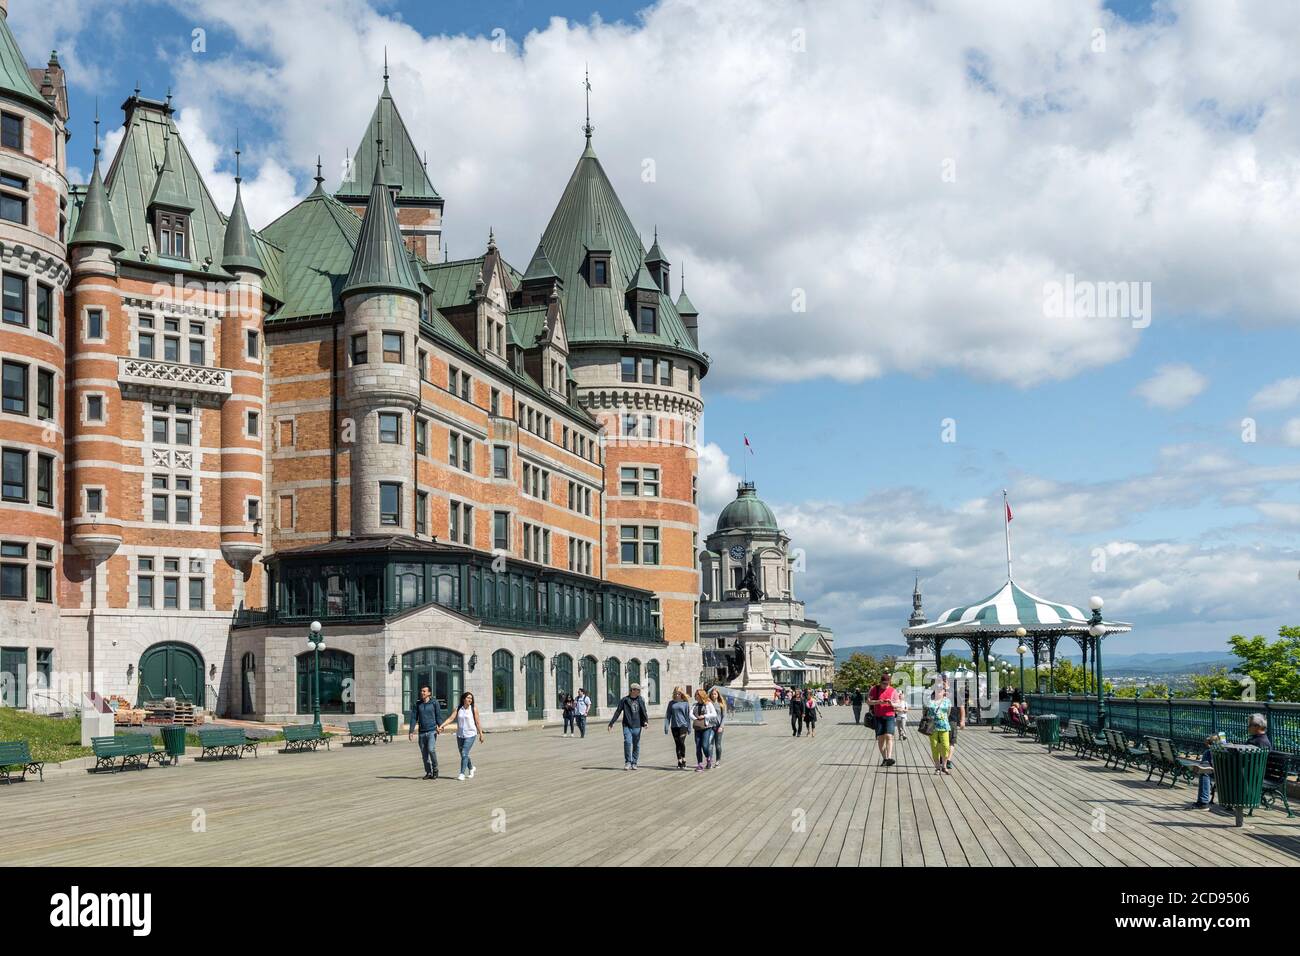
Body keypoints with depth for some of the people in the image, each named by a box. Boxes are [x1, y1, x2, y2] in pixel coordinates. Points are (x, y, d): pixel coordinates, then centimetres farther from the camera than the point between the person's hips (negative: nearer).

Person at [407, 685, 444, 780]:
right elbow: (414, 718, 6)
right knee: (424, 753, 5)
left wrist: (440, 727, -16)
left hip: (432, 731, -4)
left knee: (431, 749, -19)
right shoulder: (417, 704, 8)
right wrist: (411, 731, -3)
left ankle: (435, 769, 0)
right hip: (422, 732, 4)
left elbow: (439, 716, -1)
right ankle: (428, 773, 16)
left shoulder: (434, 703, 0)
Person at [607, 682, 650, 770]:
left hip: (637, 726, 2)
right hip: (627, 726, -2)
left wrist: (646, 721, -16)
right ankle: (627, 762, -4)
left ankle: (634, 763, 17)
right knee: (627, 742, -16)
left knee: (636, 745, 5)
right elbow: (617, 712, 4)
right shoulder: (624, 700, 1)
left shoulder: (640, 701, 8)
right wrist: (611, 723, 1)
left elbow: (644, 712, 3)